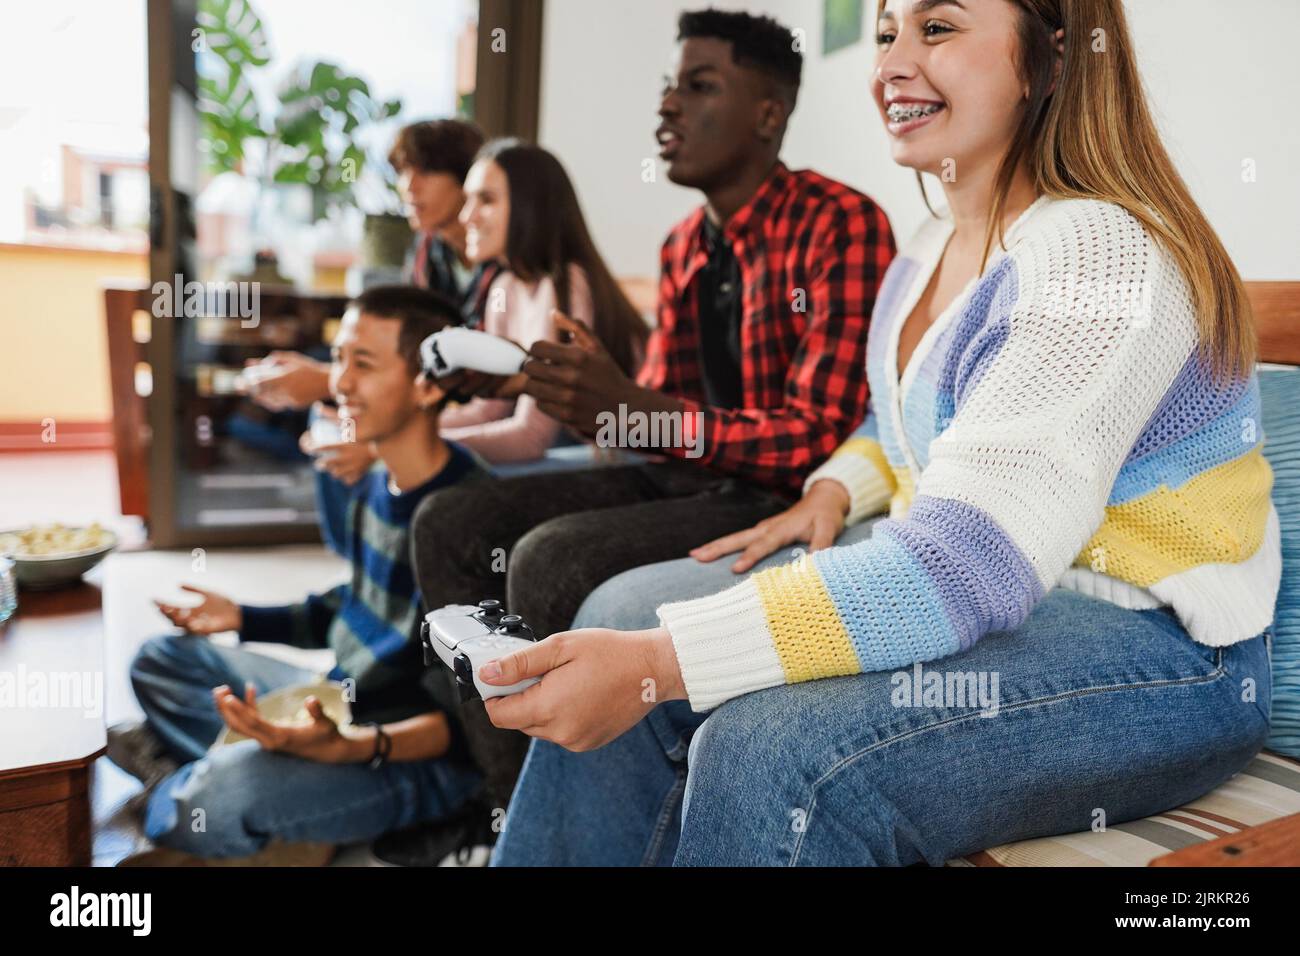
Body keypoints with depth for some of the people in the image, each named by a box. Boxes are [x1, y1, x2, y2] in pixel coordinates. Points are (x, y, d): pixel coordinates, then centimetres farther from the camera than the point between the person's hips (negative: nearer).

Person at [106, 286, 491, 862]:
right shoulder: (377, 486, 2)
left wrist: (348, 748, -39)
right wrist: (242, 618, 16)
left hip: (424, 755, -9)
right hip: (340, 703, 9)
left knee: (223, 796, -32)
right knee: (161, 660, 19)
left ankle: (175, 784, 2)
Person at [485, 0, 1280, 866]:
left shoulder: (1100, 253, -21)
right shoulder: (929, 254, 8)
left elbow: (976, 562, -31)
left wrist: (659, 662, -36)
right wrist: (835, 490, 3)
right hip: (964, 588, 8)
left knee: (767, 746, -33)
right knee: (625, 614, -5)